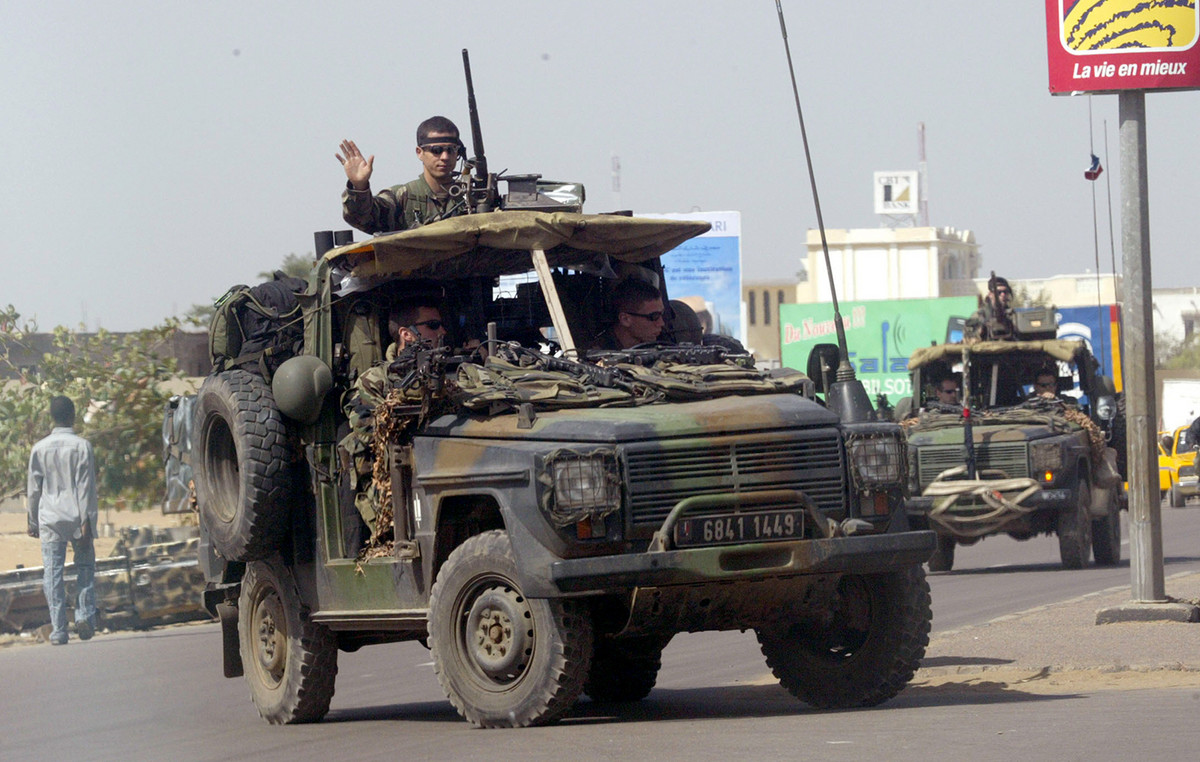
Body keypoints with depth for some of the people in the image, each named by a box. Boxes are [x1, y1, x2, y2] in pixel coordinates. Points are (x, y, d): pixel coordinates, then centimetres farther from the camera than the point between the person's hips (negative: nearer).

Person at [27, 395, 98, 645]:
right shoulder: (82, 446, -2)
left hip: (49, 519, 1)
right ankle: (85, 615, -3)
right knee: (85, 567, 13)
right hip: (77, 517, -1)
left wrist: (33, 521, 17)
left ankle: (58, 630, -5)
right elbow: (86, 487, -6)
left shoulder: (40, 449, 5)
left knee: (52, 575, 0)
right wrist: (87, 521, -6)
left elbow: (34, 489, 8)